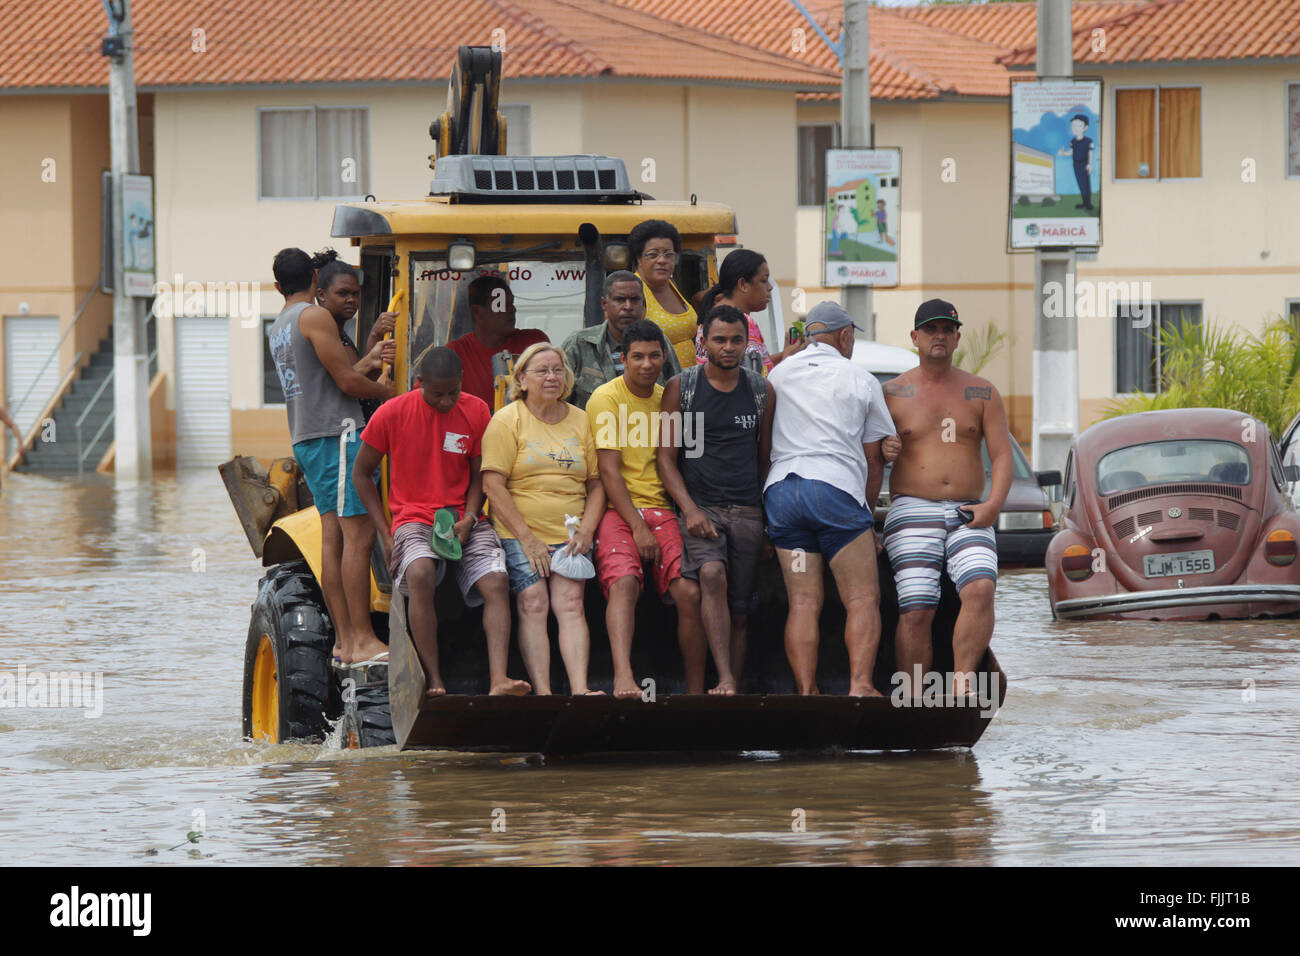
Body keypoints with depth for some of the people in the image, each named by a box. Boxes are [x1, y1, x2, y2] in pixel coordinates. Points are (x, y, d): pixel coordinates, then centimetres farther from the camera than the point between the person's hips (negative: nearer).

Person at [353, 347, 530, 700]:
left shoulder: (476, 411, 4)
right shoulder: (392, 413, -2)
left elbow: (479, 474, 12)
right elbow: (361, 472, 6)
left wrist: (469, 519, -7)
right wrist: (385, 534, -2)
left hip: (464, 522, 3)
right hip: (415, 520, -3)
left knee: (497, 581, -25)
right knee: (420, 574, -35)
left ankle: (498, 680, -36)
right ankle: (433, 681, -32)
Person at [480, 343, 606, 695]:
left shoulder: (581, 421, 14)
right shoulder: (506, 421, 2)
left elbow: (596, 484, 16)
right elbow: (493, 485, -5)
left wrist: (586, 532, -1)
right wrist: (527, 538, -12)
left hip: (570, 536, 2)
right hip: (519, 536, -2)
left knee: (570, 601, -17)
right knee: (533, 602, -19)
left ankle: (580, 688, -27)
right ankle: (542, 693, -26)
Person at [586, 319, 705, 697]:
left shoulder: (668, 399, 16)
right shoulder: (606, 399, -1)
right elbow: (609, 470, -6)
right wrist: (637, 526, -13)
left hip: (661, 509, 4)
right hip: (618, 510, -4)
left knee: (689, 591, -15)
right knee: (624, 582, -29)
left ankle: (696, 691, -11)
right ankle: (623, 678, -44)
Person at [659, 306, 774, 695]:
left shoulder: (762, 392, 12)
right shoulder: (681, 388, 4)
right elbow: (667, 456, 3)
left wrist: (770, 518, 14)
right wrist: (690, 510, -10)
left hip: (747, 512, 3)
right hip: (699, 505, -3)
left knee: (739, 611, 1)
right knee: (713, 576, -28)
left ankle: (734, 690, 6)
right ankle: (726, 680, -35)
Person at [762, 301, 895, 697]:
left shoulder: (778, 374, 16)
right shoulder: (861, 380, 11)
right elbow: (874, 459, 14)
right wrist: (866, 510, 26)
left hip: (780, 489, 3)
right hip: (837, 486, -3)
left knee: (803, 602, 1)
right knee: (862, 599, -3)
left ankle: (806, 691, -7)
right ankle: (860, 684, -17)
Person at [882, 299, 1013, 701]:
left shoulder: (981, 393, 12)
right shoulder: (892, 394, 8)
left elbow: (1003, 455, 7)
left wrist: (993, 505, -9)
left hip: (968, 517, 1)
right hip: (912, 513, -1)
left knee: (980, 589, -24)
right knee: (916, 611, -14)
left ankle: (961, 686, -23)